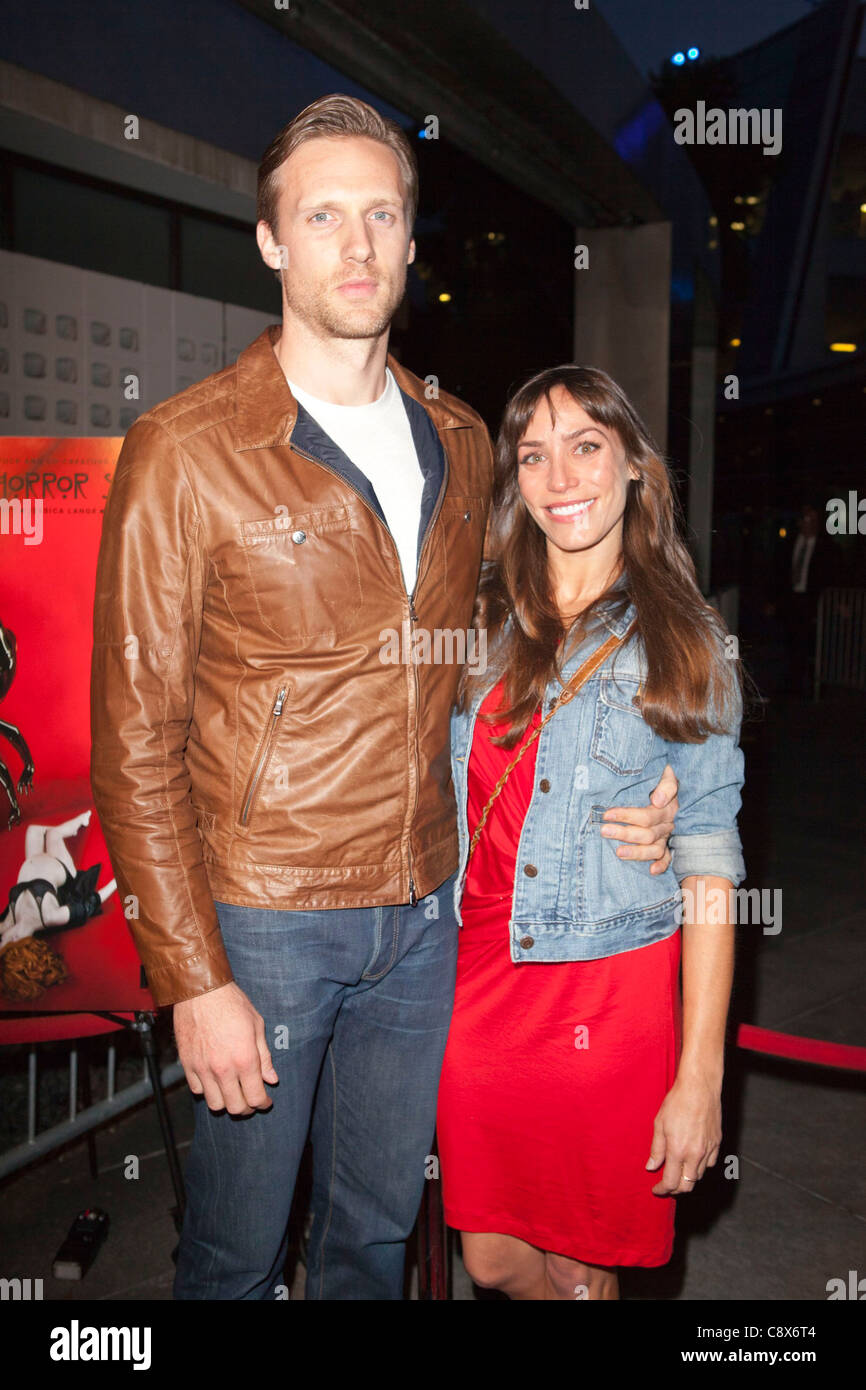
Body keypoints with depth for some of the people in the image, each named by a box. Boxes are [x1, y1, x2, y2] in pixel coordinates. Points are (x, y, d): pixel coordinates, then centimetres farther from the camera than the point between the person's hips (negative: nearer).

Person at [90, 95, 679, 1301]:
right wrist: (192, 978, -13)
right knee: (238, 1245, 15)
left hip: (425, 914, 5)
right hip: (264, 922, -4)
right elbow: (135, 739, -10)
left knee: (379, 1225, 22)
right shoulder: (186, 452, -11)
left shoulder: (460, 443, 6)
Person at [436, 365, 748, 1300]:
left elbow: (709, 869, -6)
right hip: (479, 984, 3)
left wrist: (700, 1076, -10)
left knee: (581, 1265, 12)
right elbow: (449, 811, 10)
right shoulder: (482, 627, 5)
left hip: (612, 996, -3)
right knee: (491, 1257, 16)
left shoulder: (682, 644, -4)